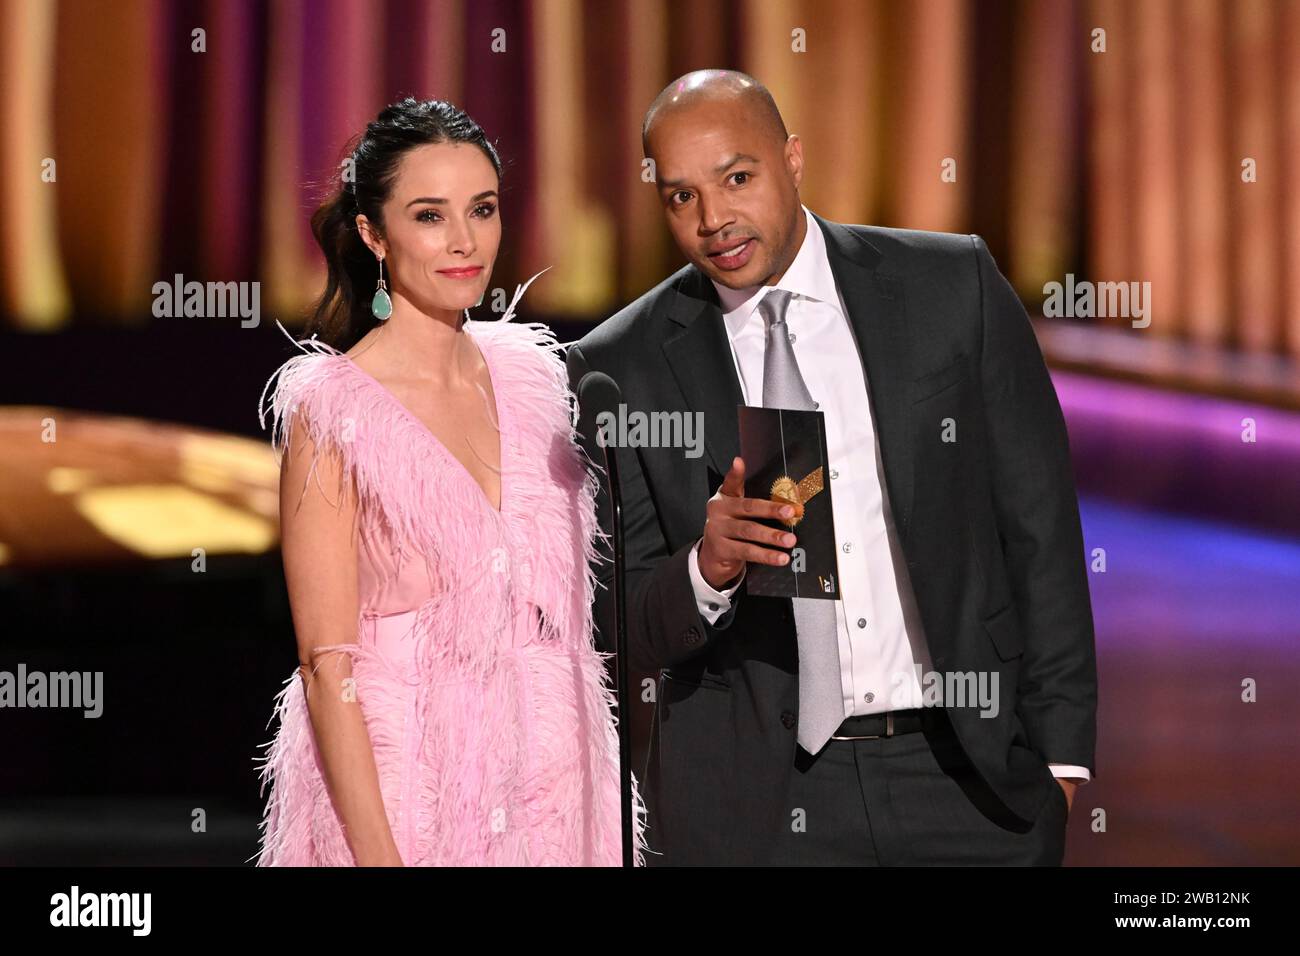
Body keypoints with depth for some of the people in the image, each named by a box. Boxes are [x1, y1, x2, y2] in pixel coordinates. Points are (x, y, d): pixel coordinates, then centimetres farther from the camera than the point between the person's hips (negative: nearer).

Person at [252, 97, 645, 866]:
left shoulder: (530, 372, 4)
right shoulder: (333, 410, -13)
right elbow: (327, 666, -14)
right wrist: (376, 851, -18)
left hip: (552, 778, 5)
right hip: (402, 789, -5)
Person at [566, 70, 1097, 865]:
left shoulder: (953, 286, 0)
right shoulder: (621, 369, -1)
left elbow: (1038, 524, 1)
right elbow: (619, 623, 0)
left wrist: (1061, 748, -3)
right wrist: (707, 570, -21)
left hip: (973, 774, 0)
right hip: (758, 804, 0)